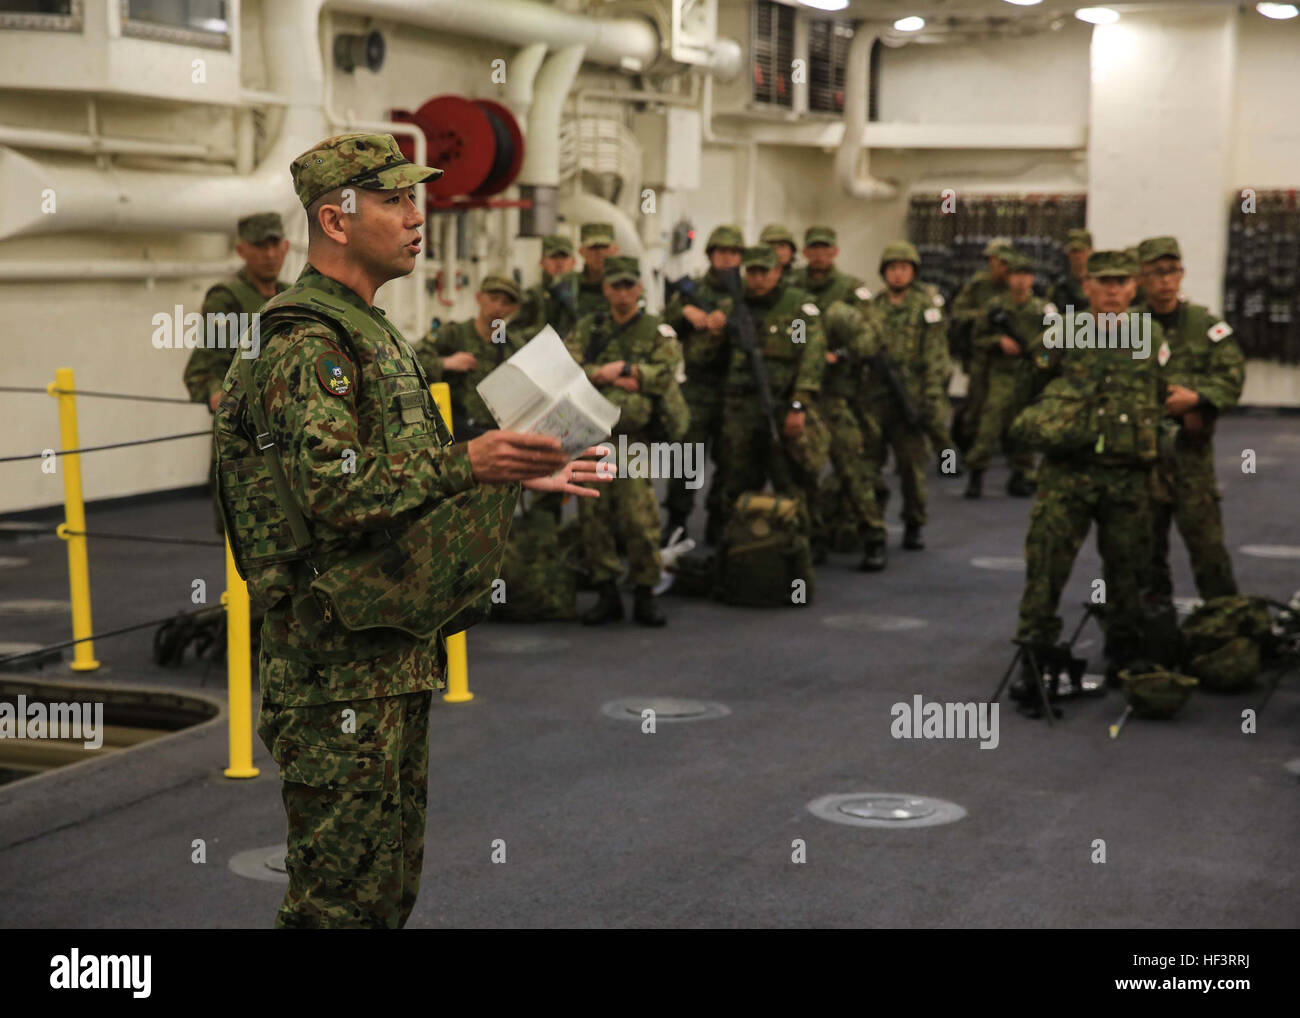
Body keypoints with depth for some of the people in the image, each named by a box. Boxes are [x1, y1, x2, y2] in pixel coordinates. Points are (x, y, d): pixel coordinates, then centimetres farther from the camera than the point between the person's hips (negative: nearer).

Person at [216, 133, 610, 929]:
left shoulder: (373, 333, 18)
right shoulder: (306, 343, -15)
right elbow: (331, 492, -26)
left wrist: (520, 476, 12)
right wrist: (465, 463, -30)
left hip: (397, 653, 10)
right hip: (340, 661, -10)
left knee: (392, 881, 17)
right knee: (341, 890, -2)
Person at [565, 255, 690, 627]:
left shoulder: (658, 331, 7)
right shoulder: (587, 329, 14)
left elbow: (666, 373, -9)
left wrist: (623, 368, -13)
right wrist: (613, 378, -12)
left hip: (636, 435, -3)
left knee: (639, 516, -10)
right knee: (593, 515, 2)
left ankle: (645, 594, 1)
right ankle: (606, 594, 12)